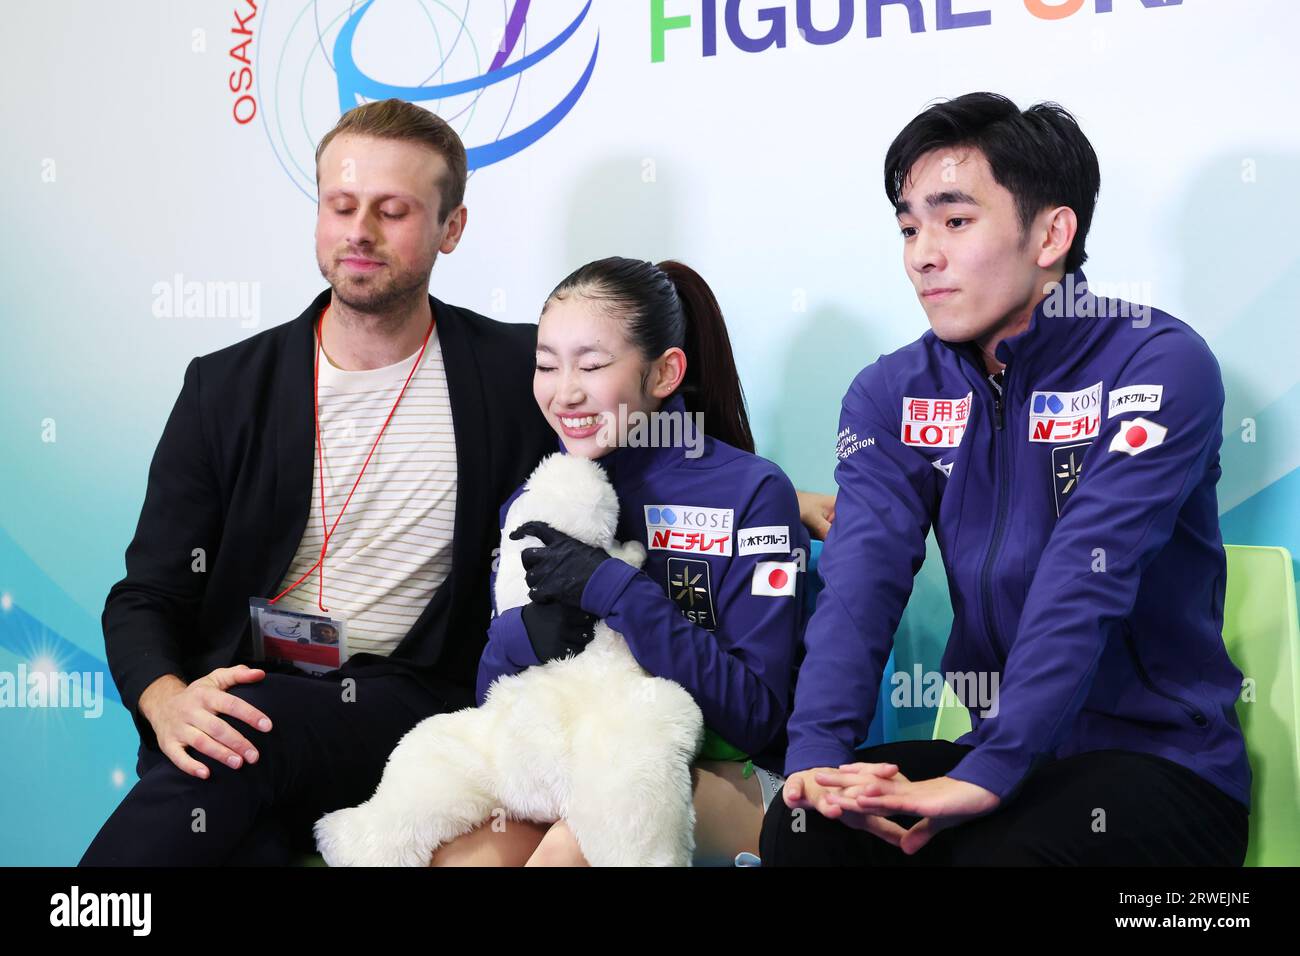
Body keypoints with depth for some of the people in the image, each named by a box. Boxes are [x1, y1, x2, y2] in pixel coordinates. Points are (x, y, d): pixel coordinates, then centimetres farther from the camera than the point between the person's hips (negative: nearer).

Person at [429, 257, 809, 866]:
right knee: (458, 850, -29)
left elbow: (757, 712, -13)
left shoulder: (752, 492, -7)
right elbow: (491, 697, 8)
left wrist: (612, 589, -20)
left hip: (725, 779, -3)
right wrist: (530, 634, -15)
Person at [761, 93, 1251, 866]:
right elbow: (862, 578, -11)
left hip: (1161, 759, -4)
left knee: (999, 851, -31)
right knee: (805, 827, -19)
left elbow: (1083, 580, -25)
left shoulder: (1159, 365, -13)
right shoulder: (892, 394, 3)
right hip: (996, 749, 4)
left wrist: (987, 773, -33)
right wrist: (819, 751, -28)